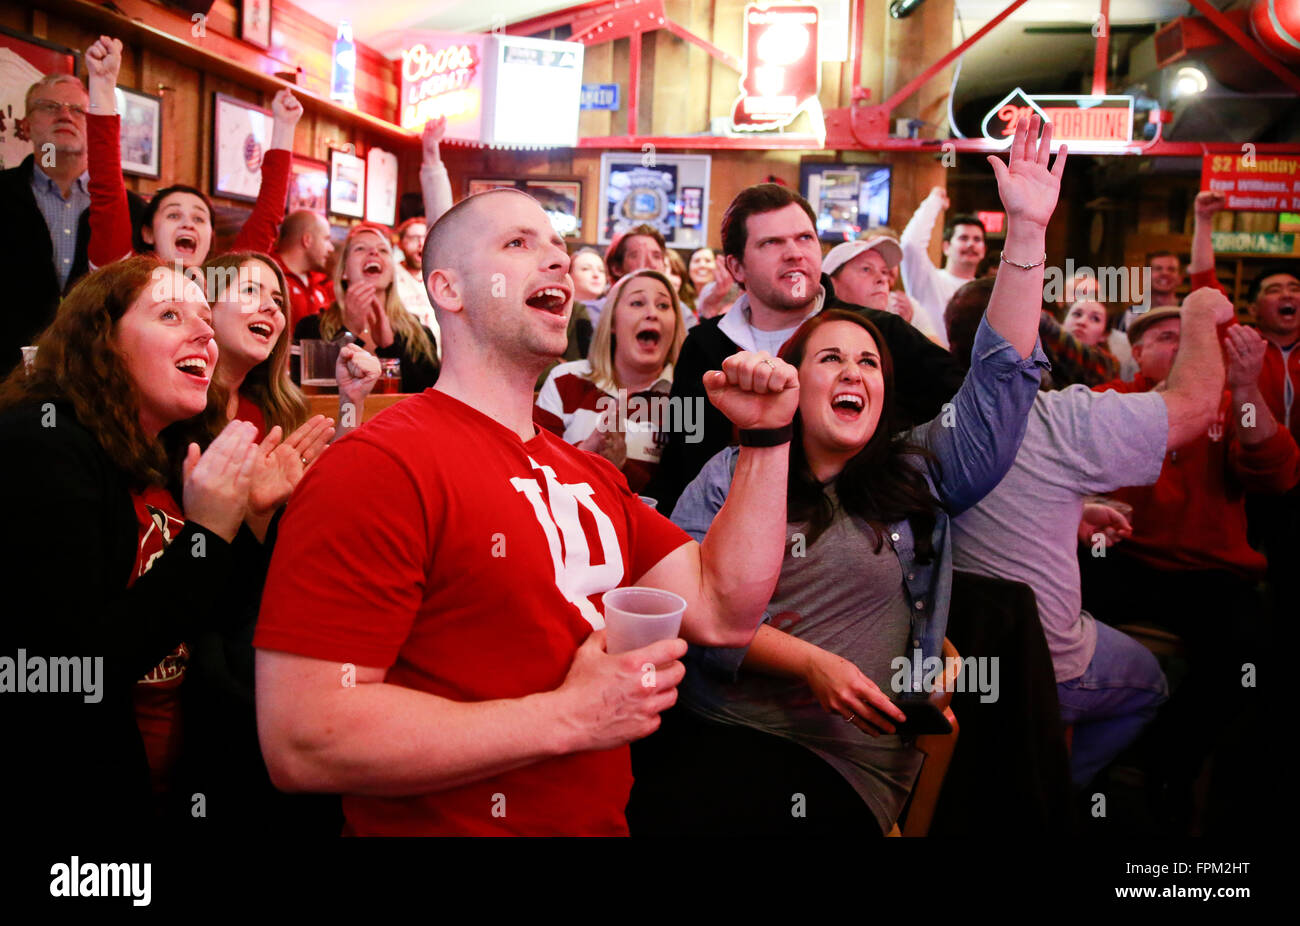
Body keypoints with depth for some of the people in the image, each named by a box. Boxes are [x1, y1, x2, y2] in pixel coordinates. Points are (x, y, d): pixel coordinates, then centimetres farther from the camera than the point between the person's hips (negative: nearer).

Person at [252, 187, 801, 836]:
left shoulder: (589, 476, 7)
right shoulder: (377, 466, -18)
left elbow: (721, 612, 2)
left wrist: (766, 435, -3)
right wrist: (568, 717, -22)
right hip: (447, 822, -7)